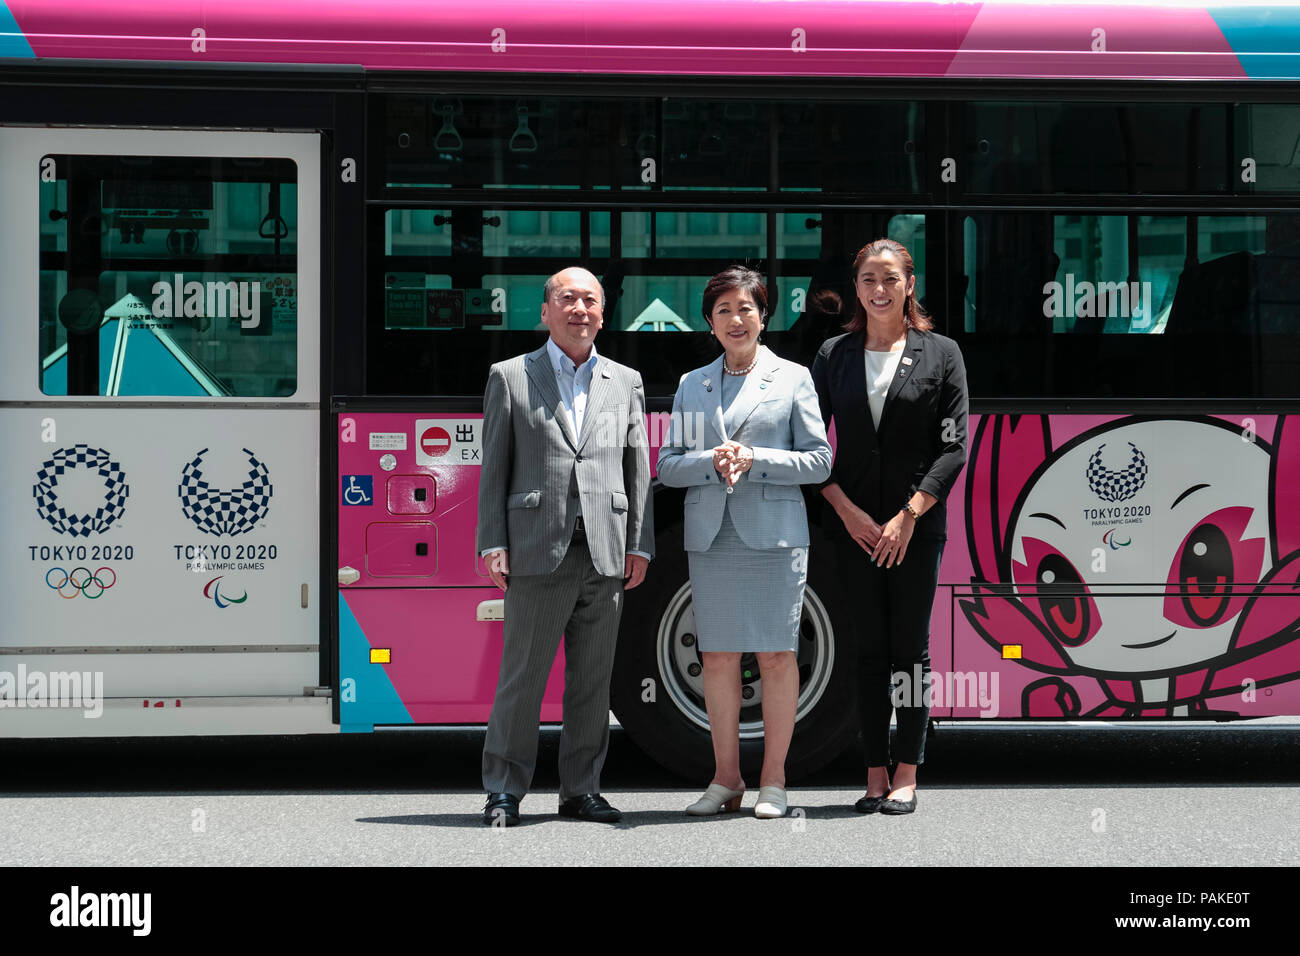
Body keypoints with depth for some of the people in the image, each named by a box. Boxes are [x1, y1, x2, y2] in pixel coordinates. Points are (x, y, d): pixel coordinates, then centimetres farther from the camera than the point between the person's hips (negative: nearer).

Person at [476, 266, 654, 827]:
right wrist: (493, 545, -4)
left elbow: (637, 468, 13)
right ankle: (504, 792, 6)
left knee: (593, 679, 6)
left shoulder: (624, 382, 15)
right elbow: (493, 470, 4)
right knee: (522, 677, -2)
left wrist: (640, 544, 5)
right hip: (538, 551, -3)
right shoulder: (510, 378, 8)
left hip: (605, 553, 3)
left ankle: (581, 790, 15)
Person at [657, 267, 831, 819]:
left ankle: (772, 781, 5)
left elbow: (819, 461, 0)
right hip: (710, 537, 3)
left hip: (773, 533, -3)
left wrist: (754, 459, -12)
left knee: (775, 654, -2)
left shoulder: (792, 379, 6)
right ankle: (725, 780, 12)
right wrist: (712, 461, -9)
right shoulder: (692, 386, 15)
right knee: (717, 656, 3)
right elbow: (667, 467, 11)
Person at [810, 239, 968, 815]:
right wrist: (846, 509, -7)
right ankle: (876, 775, 8)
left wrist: (909, 515, -11)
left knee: (910, 648, 0)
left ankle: (906, 776, 6)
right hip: (855, 524, 2)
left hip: (918, 524, -2)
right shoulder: (834, 355, 8)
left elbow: (954, 445, -3)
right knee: (870, 648, 4)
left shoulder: (940, 354, 2)